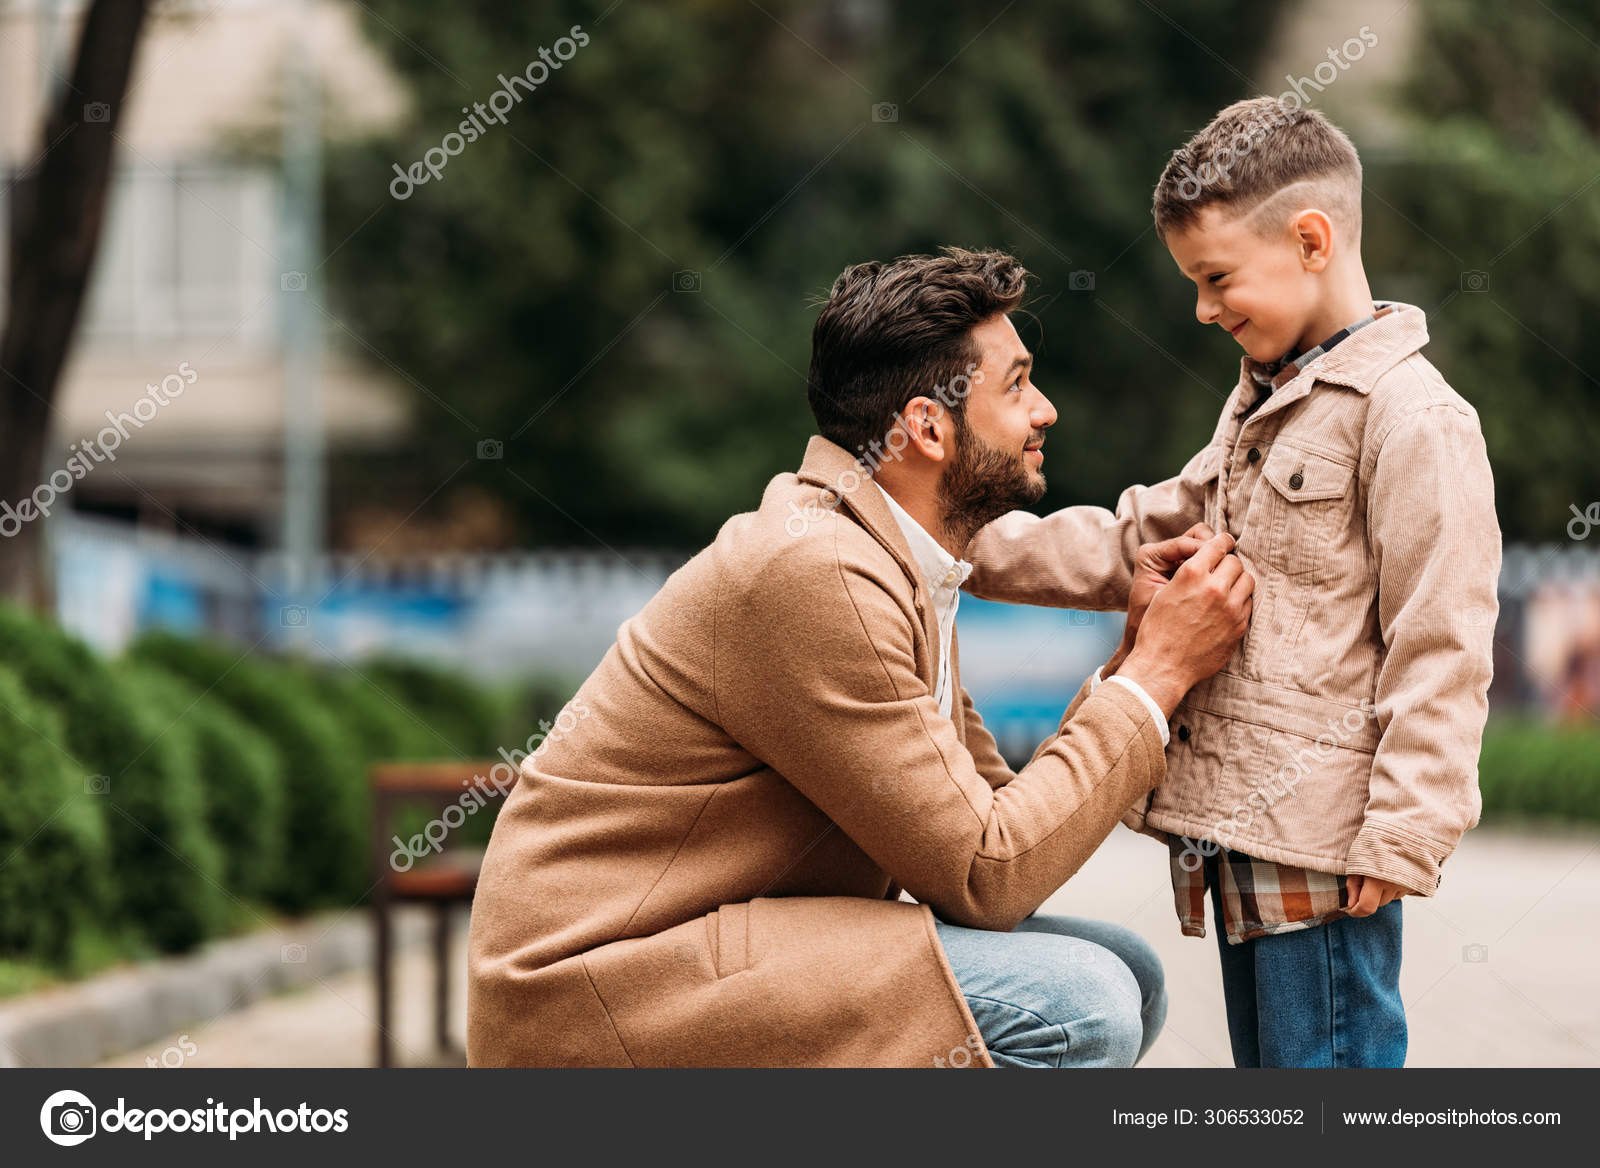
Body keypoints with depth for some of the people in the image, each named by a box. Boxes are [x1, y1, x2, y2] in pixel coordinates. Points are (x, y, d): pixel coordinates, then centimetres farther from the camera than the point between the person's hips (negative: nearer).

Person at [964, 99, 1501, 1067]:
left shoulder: (1414, 416, -12)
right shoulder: (1261, 404, 20)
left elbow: (1440, 648, -16)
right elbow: (1146, 541, 24)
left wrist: (1402, 832, -19)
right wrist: (973, 546, 15)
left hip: (1322, 838, -10)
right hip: (1245, 823, 10)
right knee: (1266, 1062, 14)